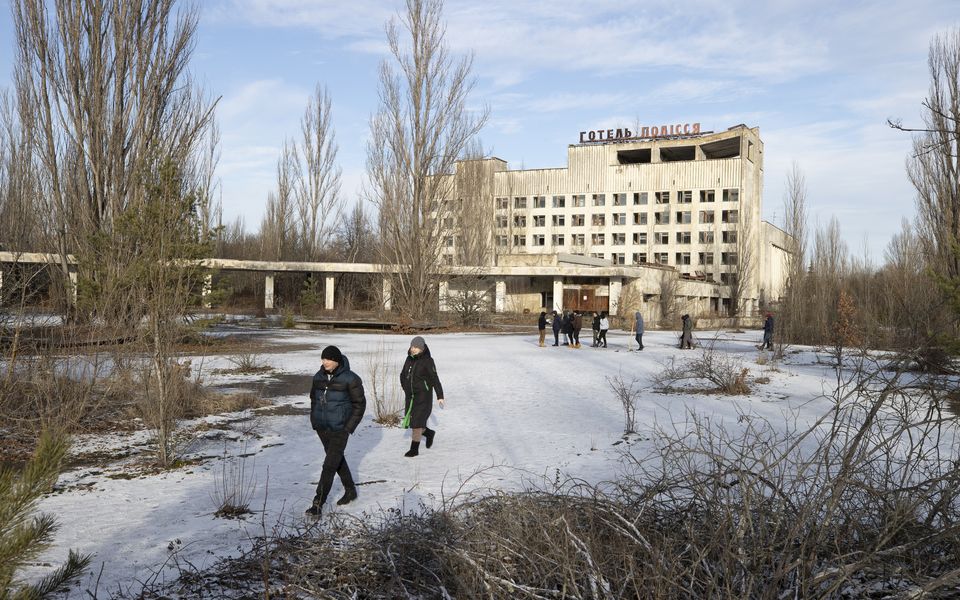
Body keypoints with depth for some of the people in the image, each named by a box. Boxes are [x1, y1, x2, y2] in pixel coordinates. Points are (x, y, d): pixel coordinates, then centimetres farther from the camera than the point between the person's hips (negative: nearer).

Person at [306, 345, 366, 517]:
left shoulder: (350, 379, -13)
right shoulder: (319, 377, 3)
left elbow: (359, 404, -7)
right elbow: (314, 399, 17)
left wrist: (349, 427, -11)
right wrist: (314, 421, 9)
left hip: (339, 429, -6)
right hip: (322, 427, 6)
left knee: (329, 465, -8)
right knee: (337, 459, 19)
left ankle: (318, 503, -5)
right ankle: (350, 490, 36)